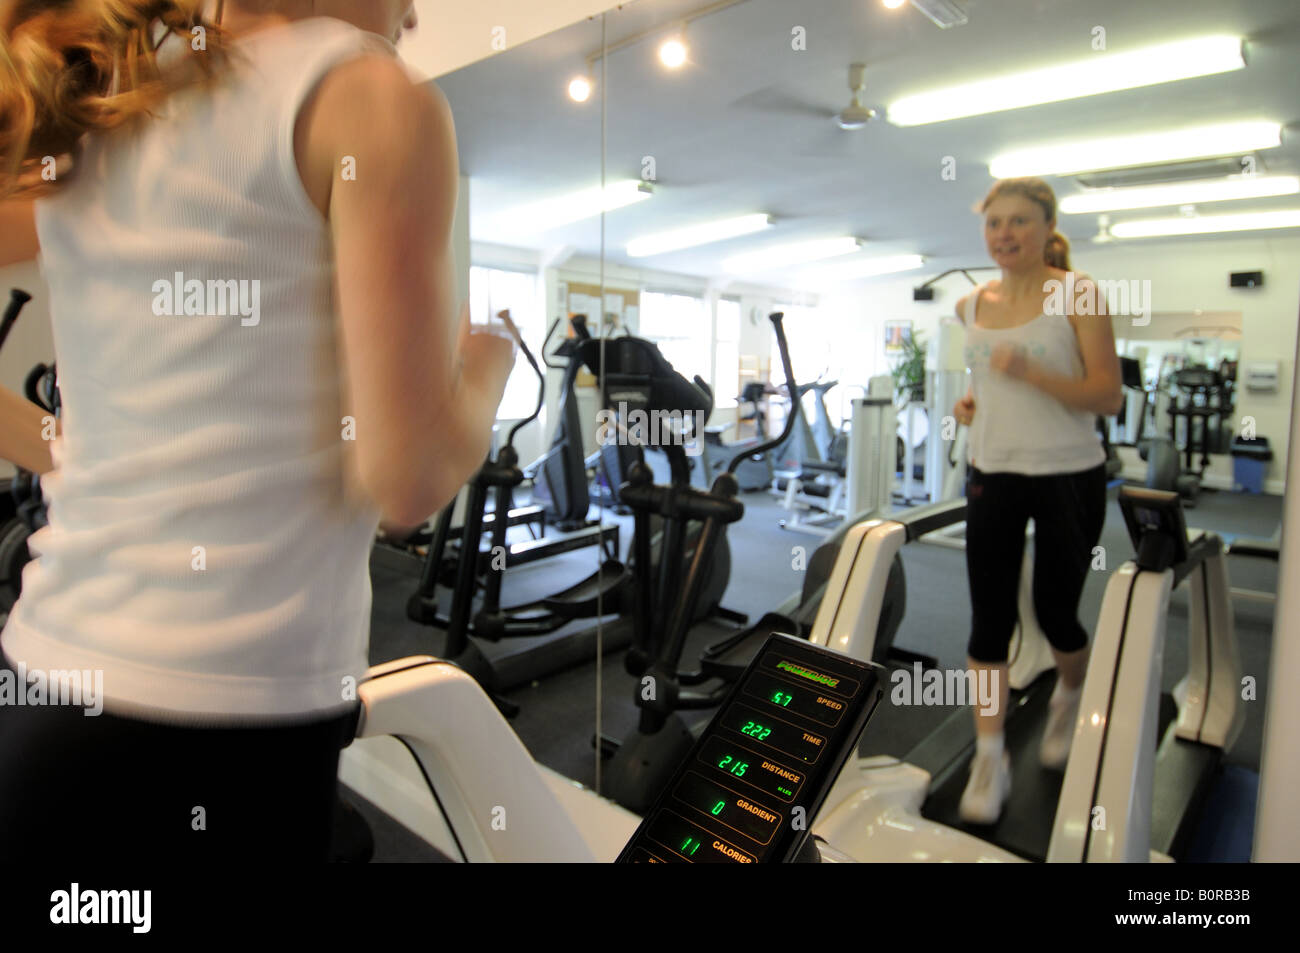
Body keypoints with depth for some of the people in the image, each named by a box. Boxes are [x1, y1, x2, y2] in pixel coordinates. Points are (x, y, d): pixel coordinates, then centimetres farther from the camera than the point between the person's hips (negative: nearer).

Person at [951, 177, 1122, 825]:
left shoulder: (1078, 294, -7)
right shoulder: (972, 306, 7)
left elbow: (1109, 396, -12)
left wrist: (1032, 374, -26)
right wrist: (972, 400, 3)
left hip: (1068, 477, -3)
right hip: (992, 475, 4)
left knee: (1056, 613, 8)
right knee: (989, 618, 0)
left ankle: (1070, 698, 42)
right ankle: (989, 758, 11)